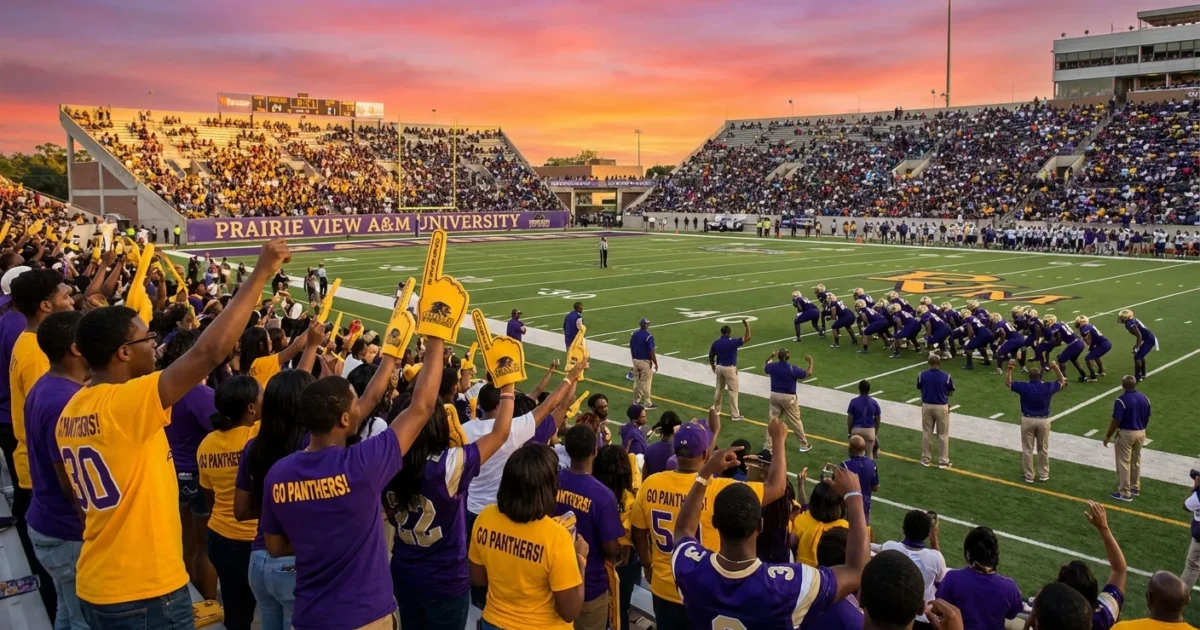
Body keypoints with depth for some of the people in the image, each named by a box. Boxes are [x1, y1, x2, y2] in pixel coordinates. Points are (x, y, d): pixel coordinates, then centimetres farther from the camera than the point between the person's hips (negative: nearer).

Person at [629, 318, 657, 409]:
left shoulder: (634, 334, 2)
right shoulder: (648, 336, -18)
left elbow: (631, 349, 9)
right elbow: (651, 352, -18)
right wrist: (656, 363, -9)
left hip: (636, 361, 7)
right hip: (645, 362, -7)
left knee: (637, 381, 15)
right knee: (646, 383, 0)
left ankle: (636, 401, 23)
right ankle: (647, 403, 6)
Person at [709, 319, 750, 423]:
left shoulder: (716, 343, -1)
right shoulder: (732, 342, -17)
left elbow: (711, 356, 9)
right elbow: (747, 338, -17)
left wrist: (713, 366, 25)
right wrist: (747, 325, -12)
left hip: (719, 367, 6)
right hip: (730, 368, -6)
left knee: (719, 389, 19)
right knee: (733, 391, 1)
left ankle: (716, 410, 29)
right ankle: (735, 415, 3)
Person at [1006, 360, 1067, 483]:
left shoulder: (1024, 387, -12)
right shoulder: (1048, 387, -7)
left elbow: (1007, 383, 3)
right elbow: (1062, 381, 12)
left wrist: (1009, 369, -2)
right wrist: (1056, 368, 4)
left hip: (1028, 420, -1)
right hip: (1043, 421, 2)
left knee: (1027, 450, 7)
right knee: (1043, 449, 15)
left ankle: (1029, 476, 13)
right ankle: (1043, 475, 25)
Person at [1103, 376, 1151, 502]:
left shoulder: (1122, 400, -20)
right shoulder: (1144, 398, 1)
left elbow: (1116, 421, -19)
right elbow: (1147, 419, 8)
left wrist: (1108, 436, -9)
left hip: (1126, 434, -7)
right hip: (1140, 433, 7)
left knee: (1124, 463, 2)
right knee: (1136, 461, 20)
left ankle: (1125, 493, 5)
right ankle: (1135, 488, 32)